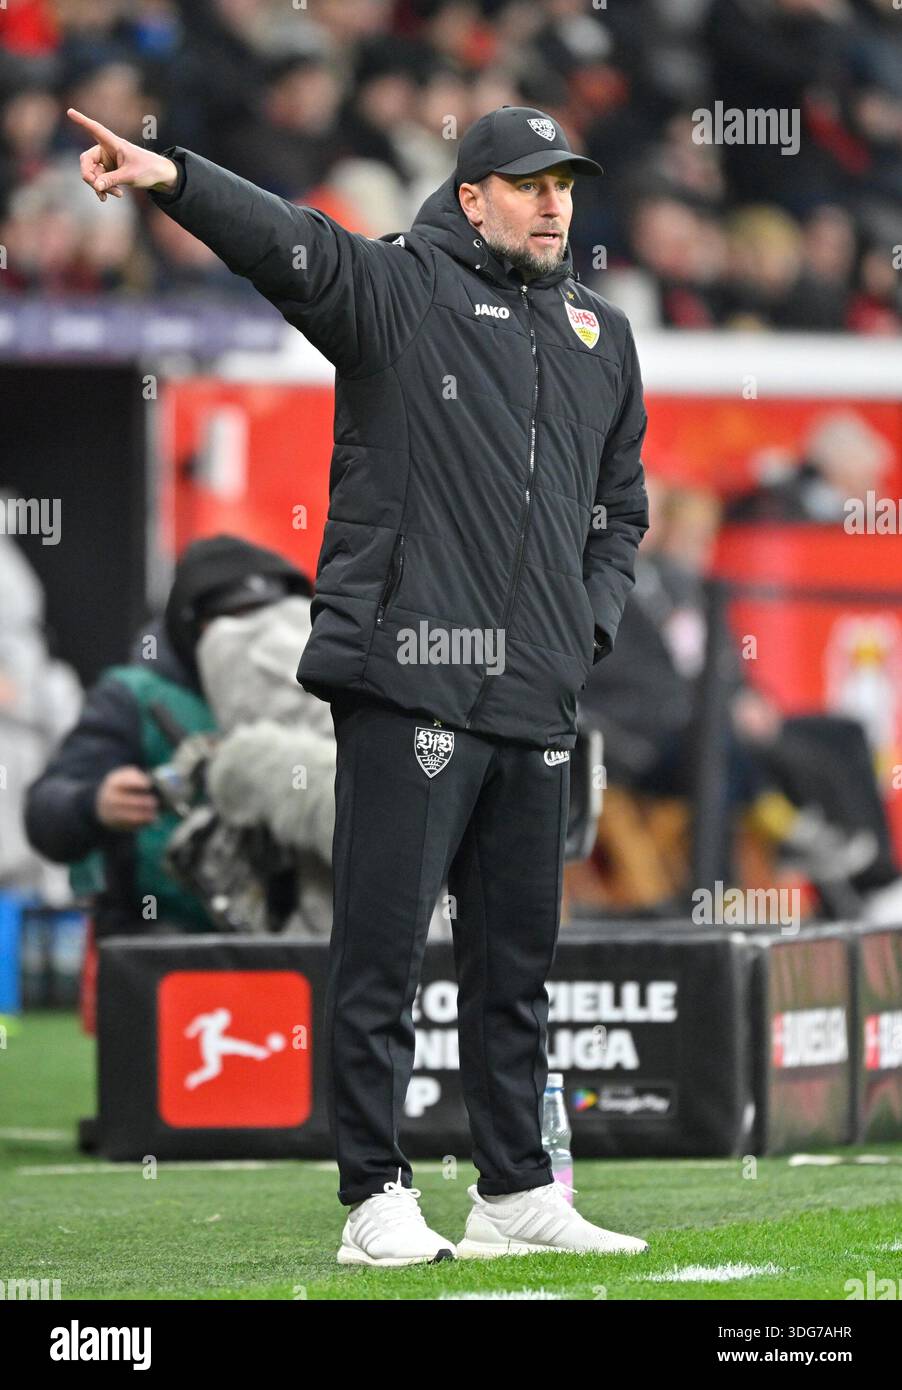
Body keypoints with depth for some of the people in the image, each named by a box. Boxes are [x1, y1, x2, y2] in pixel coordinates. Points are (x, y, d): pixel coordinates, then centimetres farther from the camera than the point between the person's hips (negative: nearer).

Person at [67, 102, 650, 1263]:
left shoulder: (599, 333, 19)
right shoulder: (398, 289, 0)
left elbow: (622, 503, 29)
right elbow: (291, 244, -19)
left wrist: (592, 621, 11)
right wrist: (175, 178, -37)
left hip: (537, 694, 6)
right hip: (408, 678, -6)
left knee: (516, 952, 11)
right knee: (383, 942, -5)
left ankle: (518, 1193, 19)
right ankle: (377, 1201, -3)